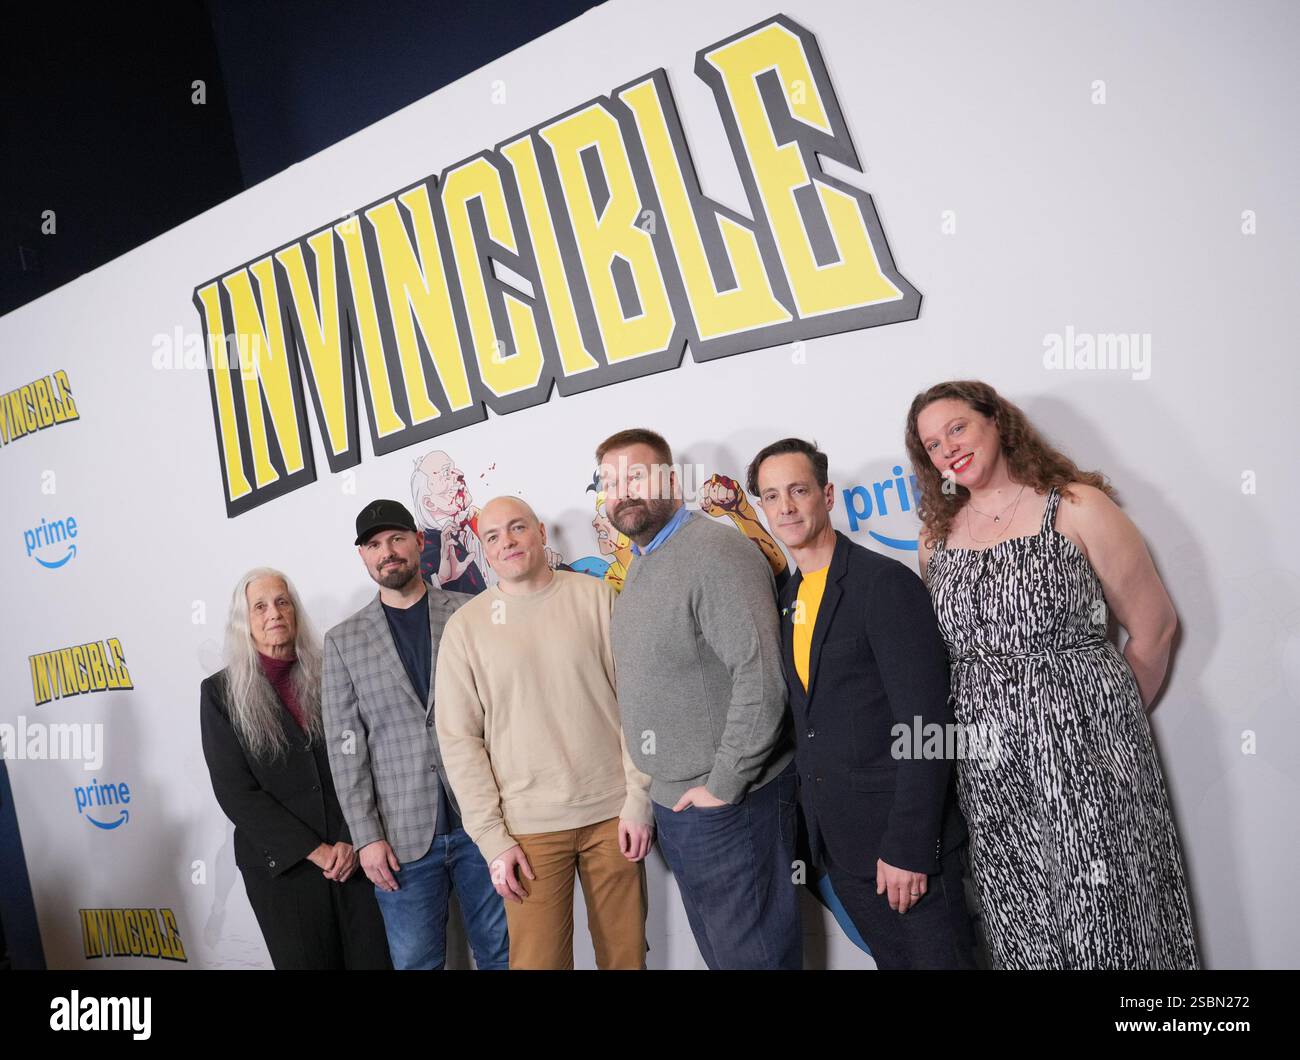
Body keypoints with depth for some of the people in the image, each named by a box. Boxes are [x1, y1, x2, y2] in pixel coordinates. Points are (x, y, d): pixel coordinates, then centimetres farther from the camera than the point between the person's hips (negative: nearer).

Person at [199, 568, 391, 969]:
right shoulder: (221, 692, -1)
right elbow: (235, 792, -5)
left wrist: (352, 839, -10)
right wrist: (314, 850, -10)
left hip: (354, 855, 1)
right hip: (282, 863, -1)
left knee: (373, 958, 4)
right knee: (306, 959, 9)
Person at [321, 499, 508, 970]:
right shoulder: (343, 641, 6)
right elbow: (346, 747, 3)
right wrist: (366, 835, -3)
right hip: (403, 839, 1)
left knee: (502, 955, 8)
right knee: (415, 961, 7)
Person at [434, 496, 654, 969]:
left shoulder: (596, 597, 1)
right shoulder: (465, 626, -1)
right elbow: (459, 738, -2)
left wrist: (639, 798, -3)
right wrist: (492, 836, -6)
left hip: (612, 811, 1)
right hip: (529, 826, -1)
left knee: (626, 952, 11)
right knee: (538, 958, 3)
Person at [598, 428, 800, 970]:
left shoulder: (717, 551, -18)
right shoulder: (640, 564, 11)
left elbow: (761, 678, -25)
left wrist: (723, 787, -20)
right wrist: (658, 793, 13)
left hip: (730, 802, -8)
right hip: (673, 802, 9)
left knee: (752, 952, 6)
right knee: (715, 948, 21)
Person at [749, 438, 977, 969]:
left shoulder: (885, 581, -13)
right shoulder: (789, 597, 10)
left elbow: (925, 722, -18)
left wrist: (907, 847, -20)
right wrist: (814, 828, 9)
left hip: (903, 843, -7)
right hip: (837, 844, 7)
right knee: (891, 960, 17)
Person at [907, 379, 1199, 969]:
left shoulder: (1077, 507, -5)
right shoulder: (936, 535, 9)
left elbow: (1154, 627, -1)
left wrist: (1108, 717, 8)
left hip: (1081, 746, -4)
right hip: (989, 770, 4)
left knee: (1102, 923, 4)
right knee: (1023, 933, 12)